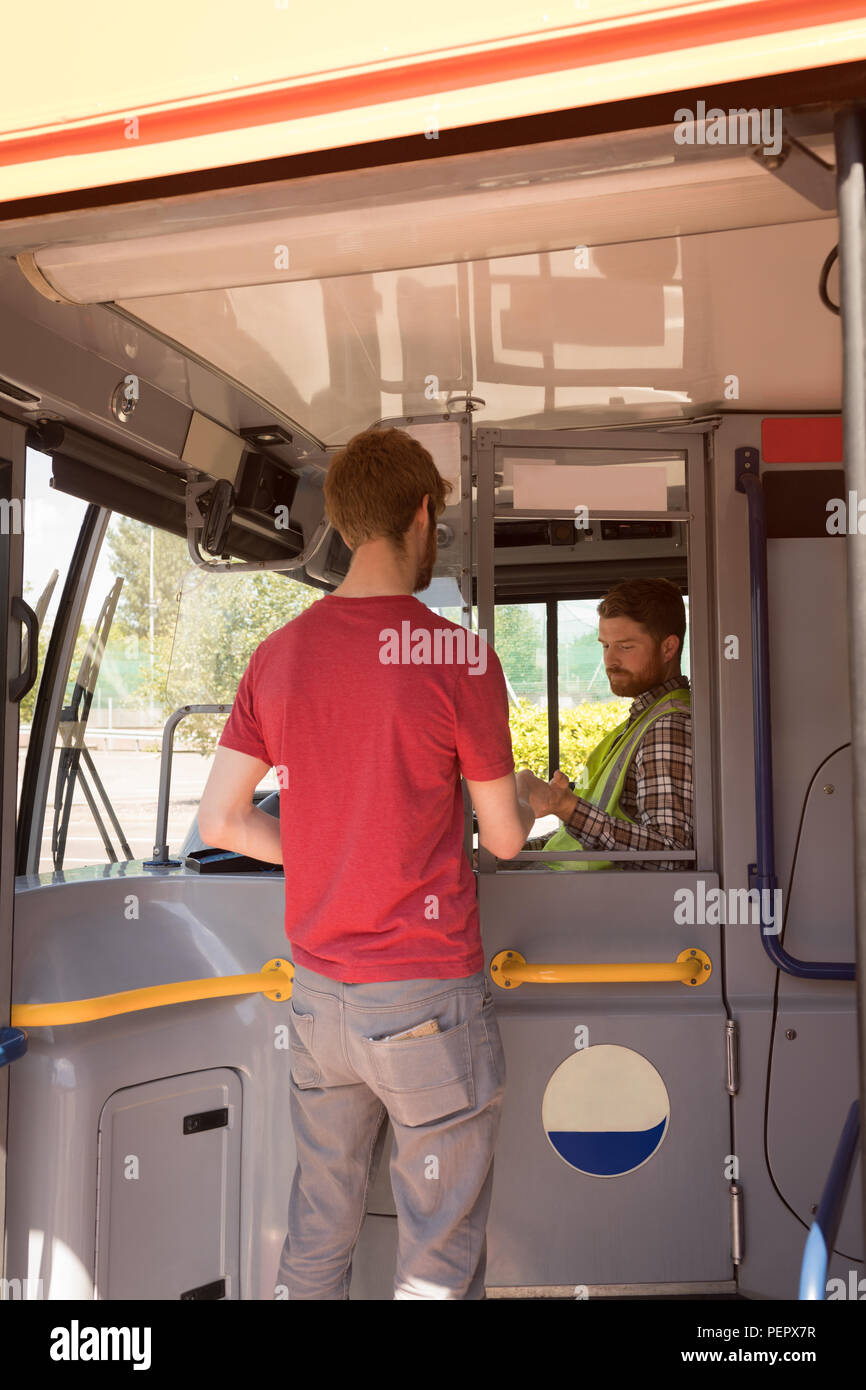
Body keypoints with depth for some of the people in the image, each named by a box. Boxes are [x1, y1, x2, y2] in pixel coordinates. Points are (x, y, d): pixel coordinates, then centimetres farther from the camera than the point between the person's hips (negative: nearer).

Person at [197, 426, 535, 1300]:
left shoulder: (278, 654, 0)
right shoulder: (458, 655, -15)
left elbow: (219, 820, 3)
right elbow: (504, 839, -6)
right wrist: (531, 802, 16)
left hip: (317, 990, 6)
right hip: (427, 998, -5)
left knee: (318, 1228, 22)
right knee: (439, 1257, 10)